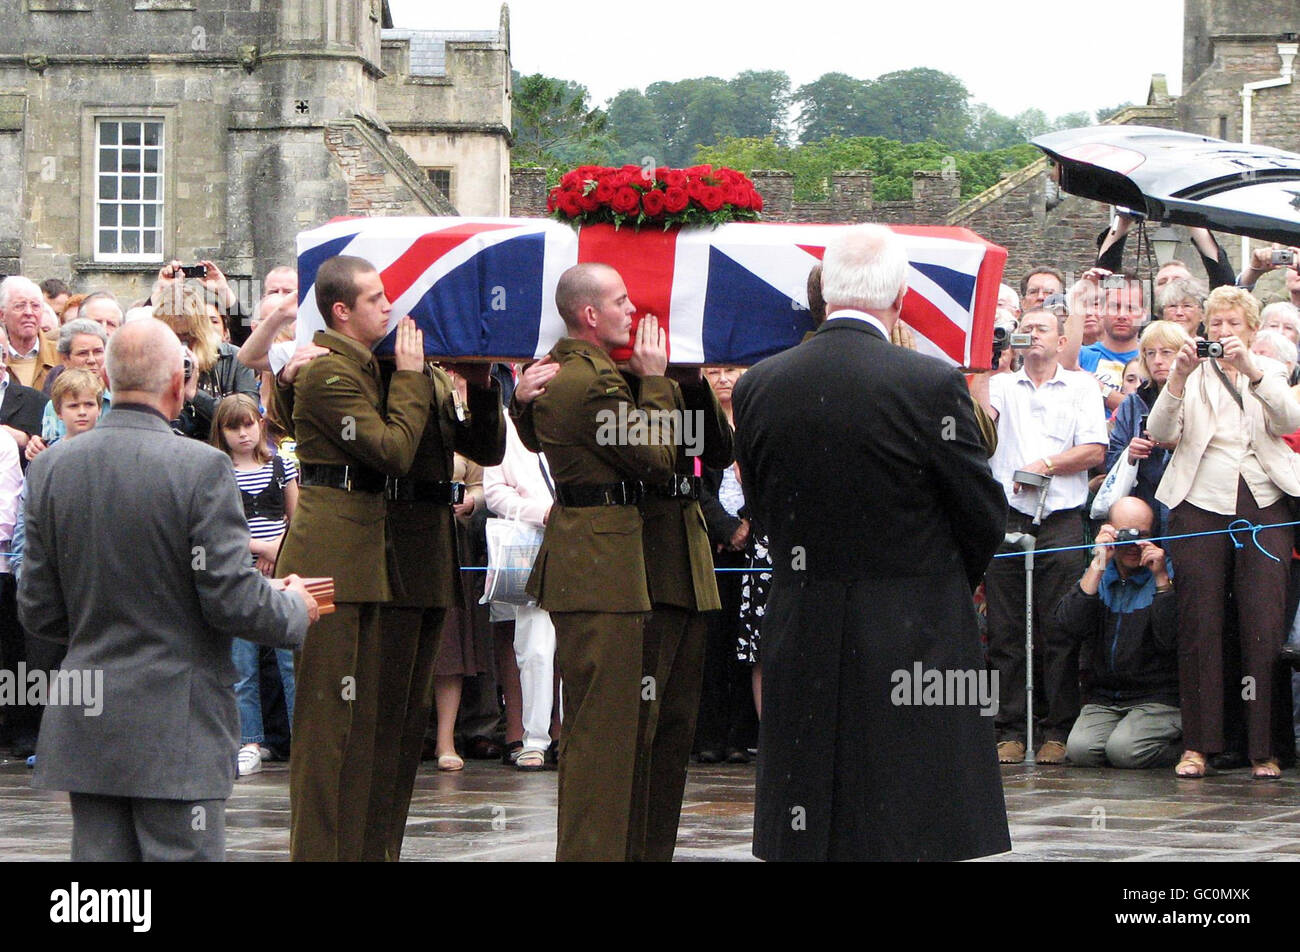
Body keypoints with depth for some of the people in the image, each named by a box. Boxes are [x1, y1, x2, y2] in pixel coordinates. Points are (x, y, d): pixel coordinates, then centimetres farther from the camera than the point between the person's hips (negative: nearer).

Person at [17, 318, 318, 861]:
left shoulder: (51, 467, 3)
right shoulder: (201, 468, -13)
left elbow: (38, 612, 7)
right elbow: (231, 599, -14)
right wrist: (296, 607, 7)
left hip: (84, 729, 5)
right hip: (178, 731, -5)